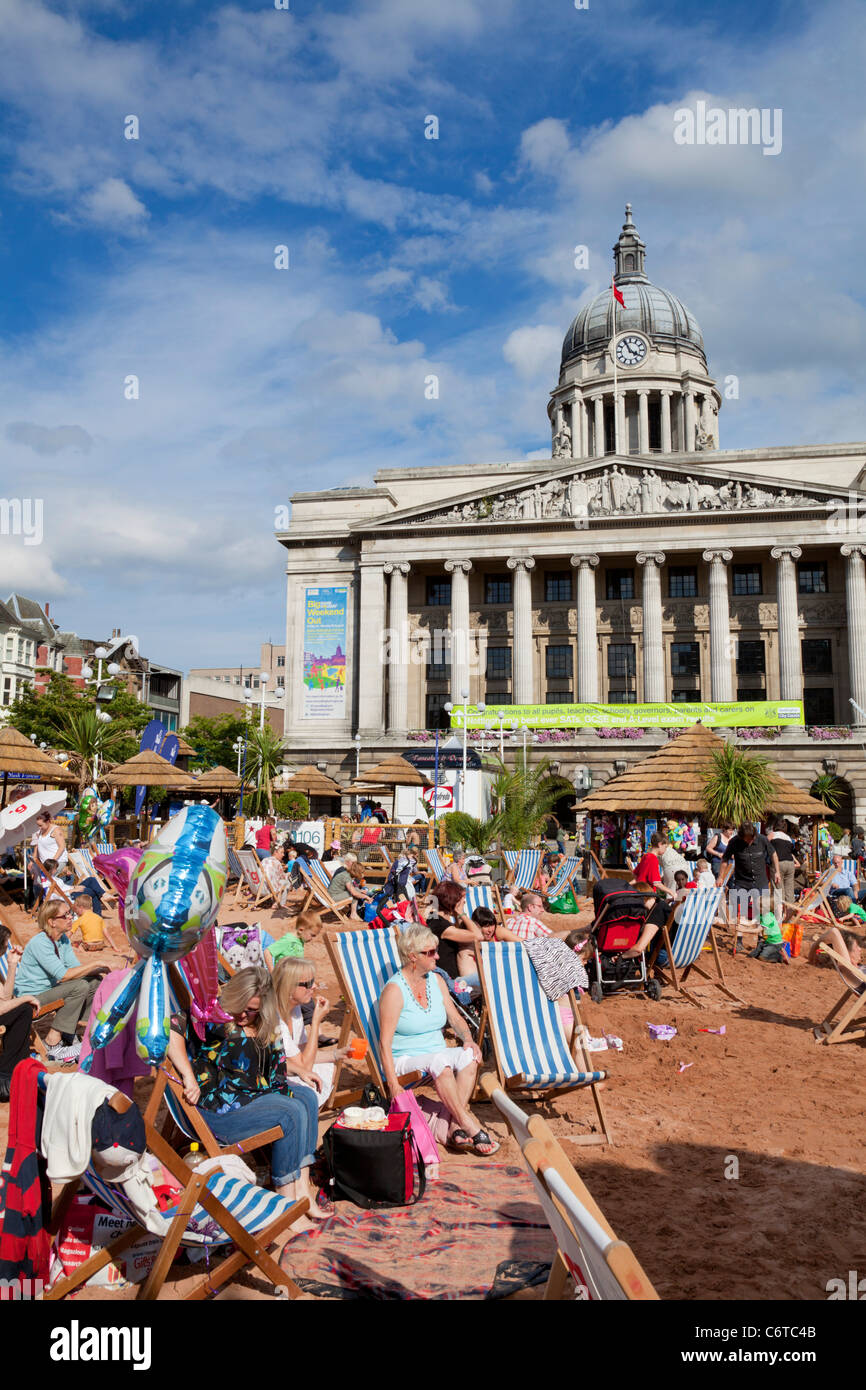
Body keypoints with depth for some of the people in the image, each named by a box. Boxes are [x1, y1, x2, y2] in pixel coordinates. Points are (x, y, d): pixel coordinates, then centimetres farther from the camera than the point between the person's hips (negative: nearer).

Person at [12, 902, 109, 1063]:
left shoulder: (63, 939, 5)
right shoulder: (39, 943, -23)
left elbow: (76, 968, 4)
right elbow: (63, 975, -29)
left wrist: (99, 971, -14)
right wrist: (95, 964, -24)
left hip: (48, 988, 9)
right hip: (30, 996, -9)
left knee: (95, 982, -1)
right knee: (79, 986, -26)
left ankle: (70, 1036, 5)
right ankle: (53, 1043, -21)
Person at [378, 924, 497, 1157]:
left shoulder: (437, 981, 9)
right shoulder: (394, 990, -12)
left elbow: (455, 1018, 14)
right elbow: (385, 1043, -15)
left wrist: (468, 1039, -8)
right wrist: (394, 1085, -24)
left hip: (438, 1056, 6)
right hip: (404, 1061, -6)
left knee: (468, 1056, -25)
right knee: (440, 1061, -36)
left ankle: (455, 1128, -29)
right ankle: (470, 1127, -32)